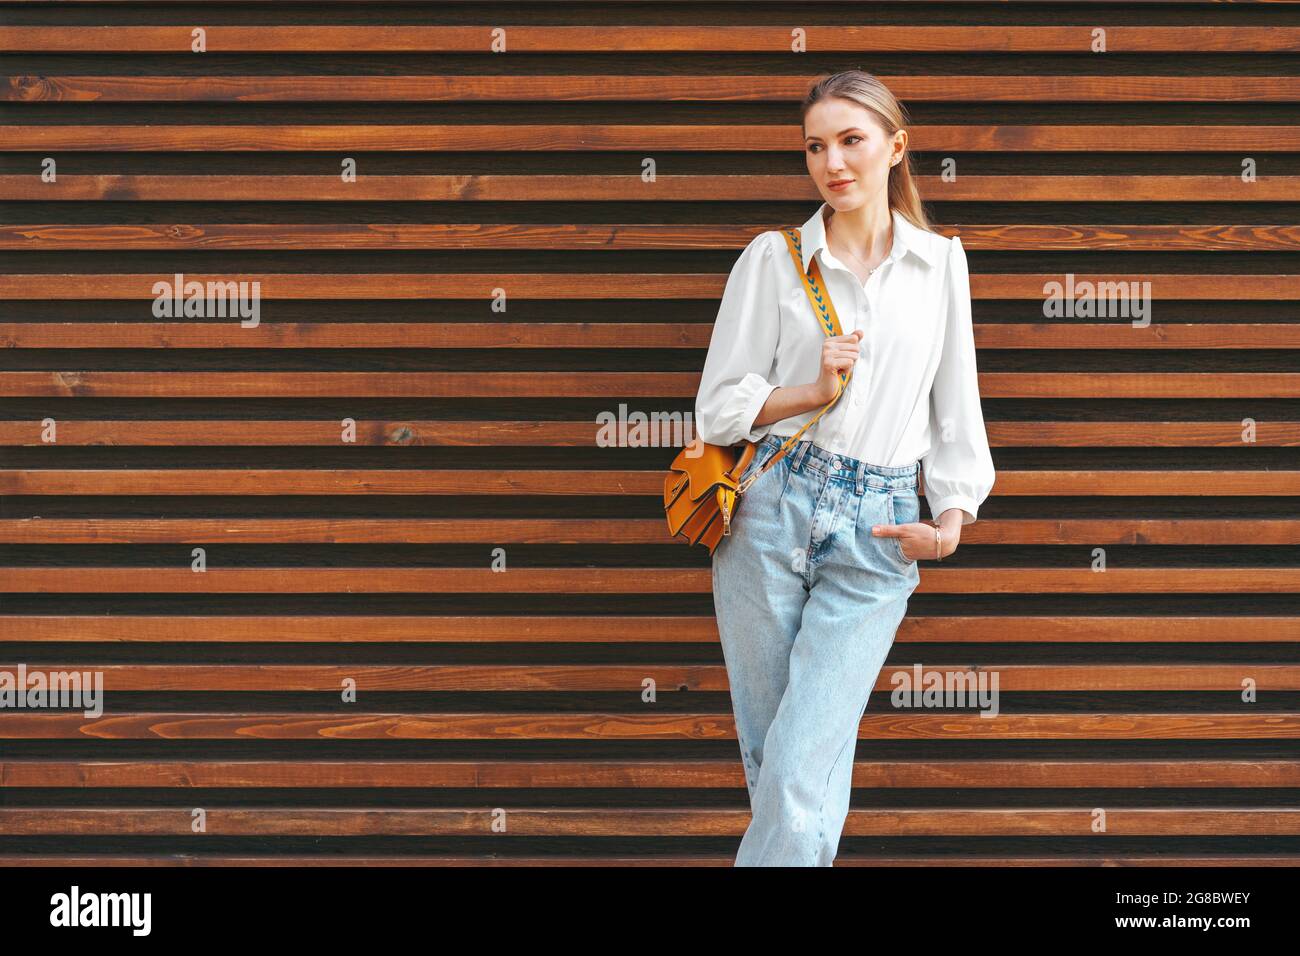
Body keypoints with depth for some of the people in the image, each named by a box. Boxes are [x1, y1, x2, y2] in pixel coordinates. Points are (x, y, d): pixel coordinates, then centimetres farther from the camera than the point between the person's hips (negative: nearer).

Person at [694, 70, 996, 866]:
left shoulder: (941, 263, 9)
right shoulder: (774, 257, 4)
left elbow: (957, 413, 12)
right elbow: (718, 409, 3)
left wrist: (952, 519, -2)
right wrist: (814, 390, -12)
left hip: (878, 535, 0)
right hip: (771, 510, 0)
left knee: (803, 770, -10)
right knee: (770, 753, 7)